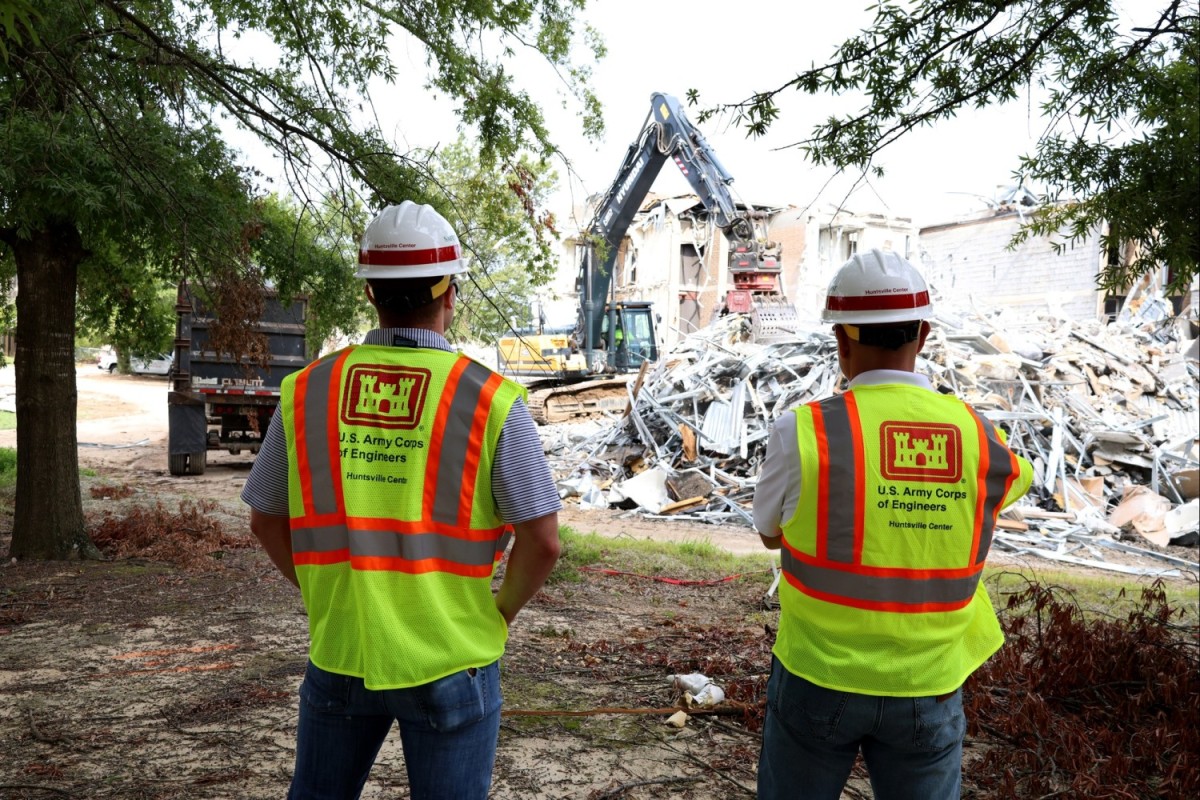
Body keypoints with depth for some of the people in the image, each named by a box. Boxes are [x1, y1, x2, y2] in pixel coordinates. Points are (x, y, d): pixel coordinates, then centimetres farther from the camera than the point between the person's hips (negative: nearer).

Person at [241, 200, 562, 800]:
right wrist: (501, 612, 3)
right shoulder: (489, 400, -15)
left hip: (337, 650, 3)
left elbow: (266, 519, 4)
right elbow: (542, 541, -14)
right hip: (448, 660, -3)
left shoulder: (306, 392, -5)